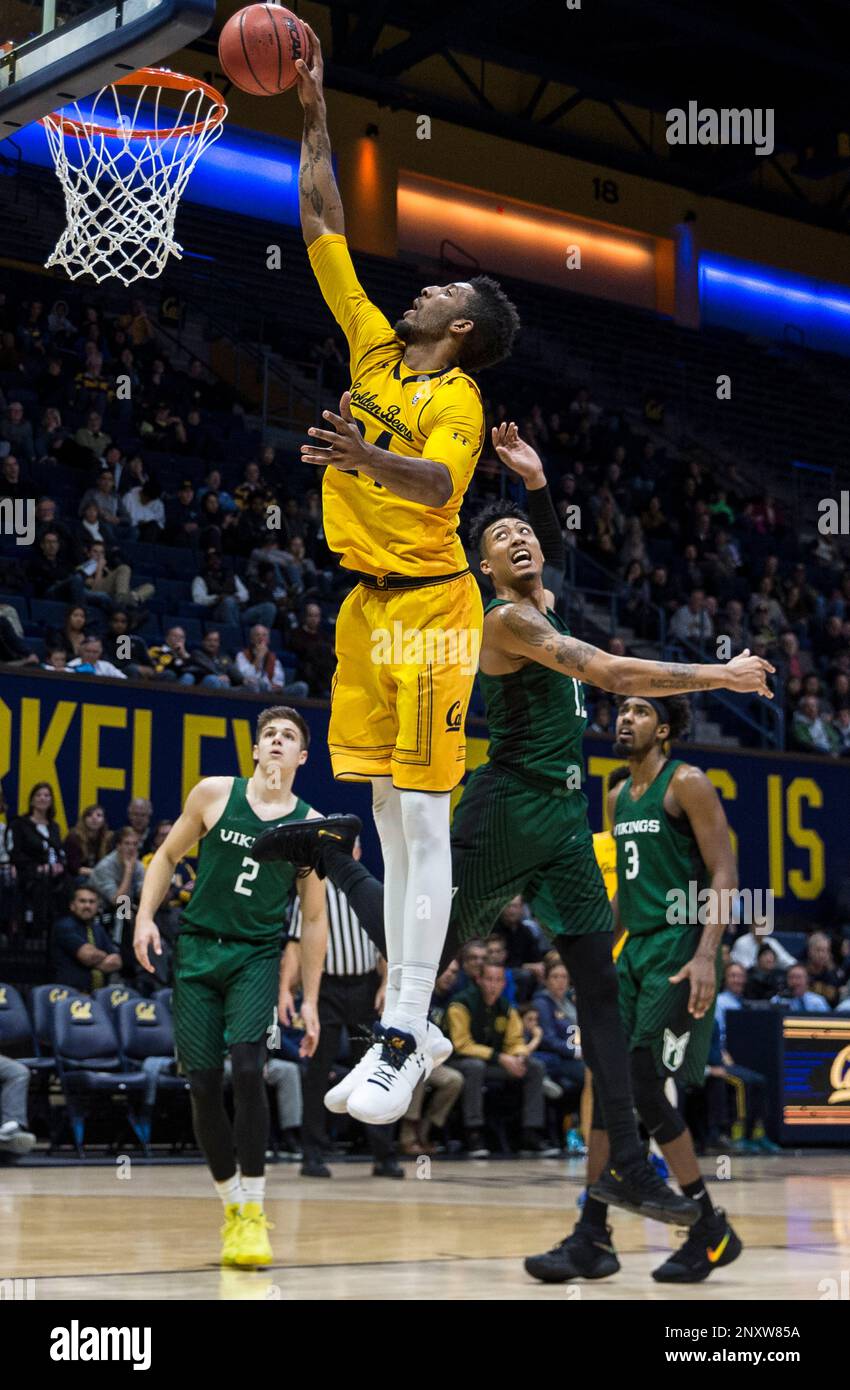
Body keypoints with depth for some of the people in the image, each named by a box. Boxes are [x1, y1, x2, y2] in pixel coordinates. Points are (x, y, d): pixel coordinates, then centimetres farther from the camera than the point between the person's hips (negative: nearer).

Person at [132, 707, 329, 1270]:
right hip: (197, 949, 1)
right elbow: (168, 855, 12)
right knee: (203, 1084, 0)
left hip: (257, 955, -1)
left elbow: (314, 918, 5)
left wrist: (311, 1000, 3)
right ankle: (232, 1205, 17)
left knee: (248, 1066, -21)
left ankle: (255, 1211, -12)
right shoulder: (216, 794, 1)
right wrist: (146, 917, -2)